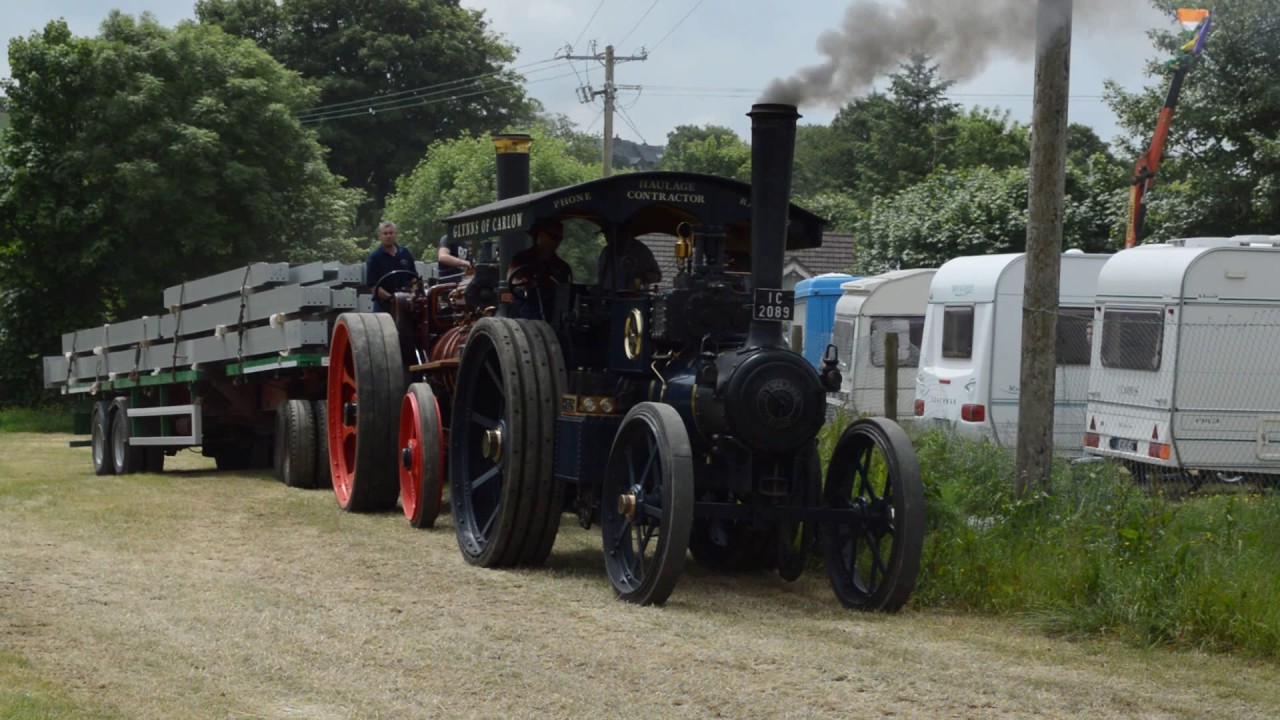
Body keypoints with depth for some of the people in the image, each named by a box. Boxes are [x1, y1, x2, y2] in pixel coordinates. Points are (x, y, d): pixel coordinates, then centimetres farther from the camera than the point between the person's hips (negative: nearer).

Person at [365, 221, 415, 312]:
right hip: (384, 306, -4)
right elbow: (372, 285, -8)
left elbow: (414, 278, 16)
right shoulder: (374, 257, -2)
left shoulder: (405, 253, 11)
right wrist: (391, 297, -19)